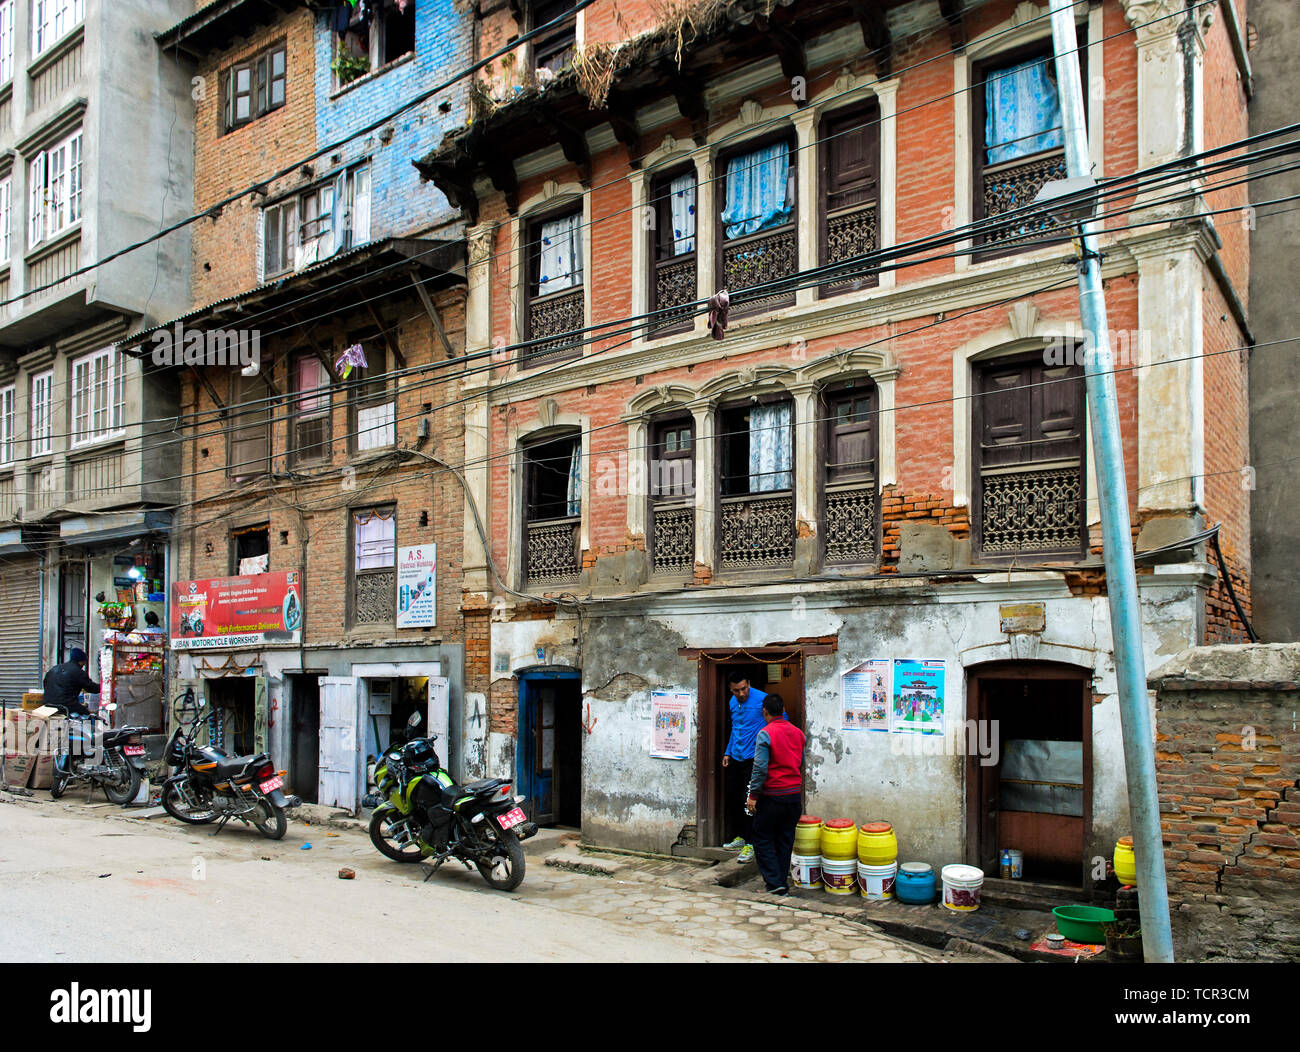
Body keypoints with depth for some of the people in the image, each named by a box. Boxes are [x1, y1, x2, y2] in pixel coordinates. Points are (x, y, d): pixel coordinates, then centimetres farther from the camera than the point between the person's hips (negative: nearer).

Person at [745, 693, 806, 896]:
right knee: (785, 840, 14)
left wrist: (753, 795, -12)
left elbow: (760, 768, -17)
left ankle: (775, 883, 0)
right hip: (795, 795, 6)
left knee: (762, 839, 6)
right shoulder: (798, 733, 7)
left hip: (772, 795, -6)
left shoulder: (765, 733, -13)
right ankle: (782, 883, 17)